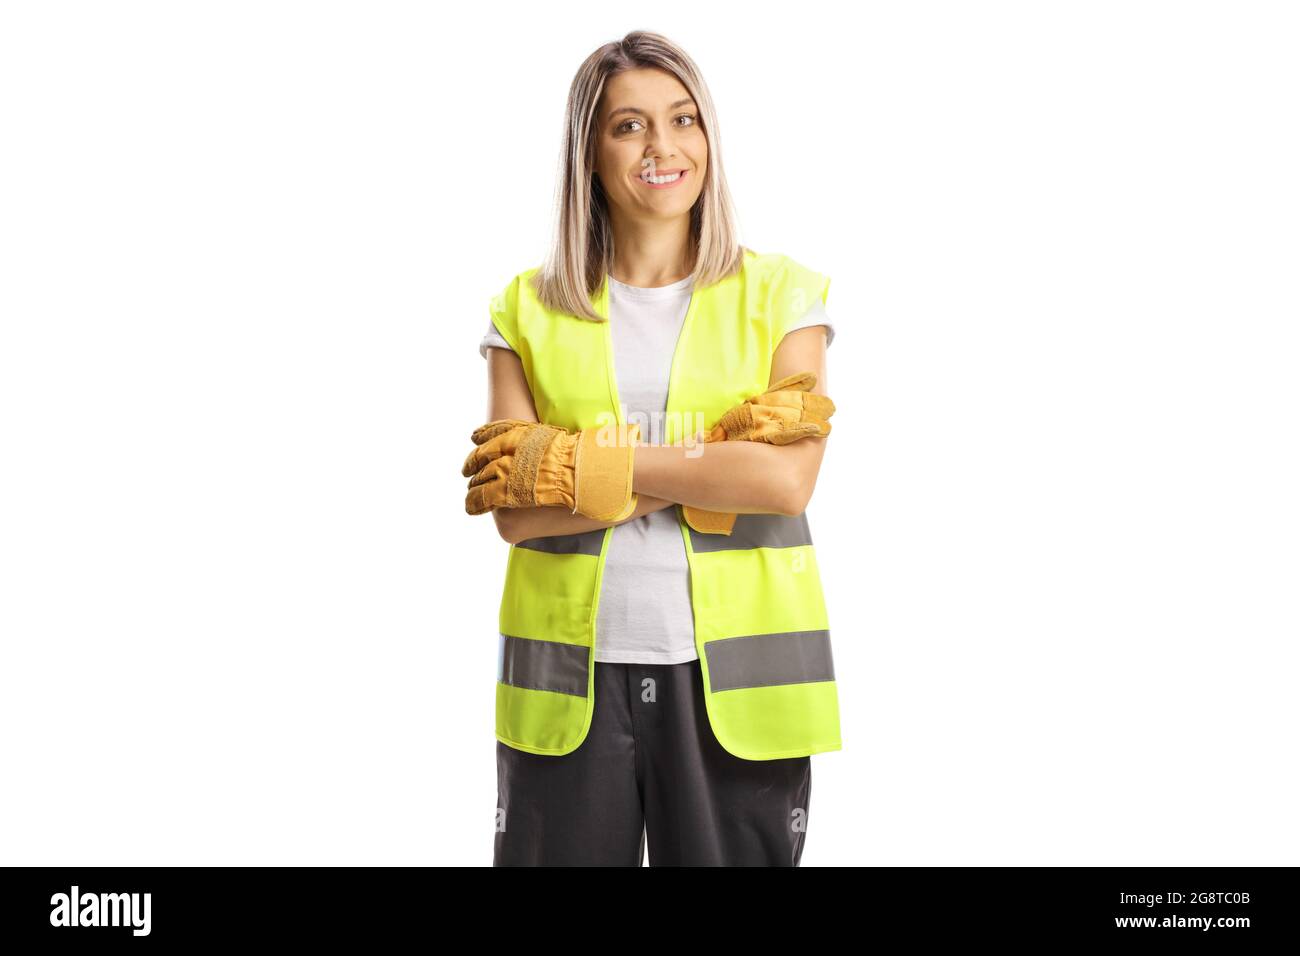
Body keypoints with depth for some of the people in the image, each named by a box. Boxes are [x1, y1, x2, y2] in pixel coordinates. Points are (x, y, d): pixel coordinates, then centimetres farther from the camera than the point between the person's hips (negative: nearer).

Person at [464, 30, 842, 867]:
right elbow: (516, 513, -6)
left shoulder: (782, 295, 3)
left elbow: (786, 481, -12)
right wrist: (714, 467, -13)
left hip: (735, 674, 0)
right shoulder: (529, 310, 4)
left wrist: (576, 461, -13)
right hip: (569, 676, 1)